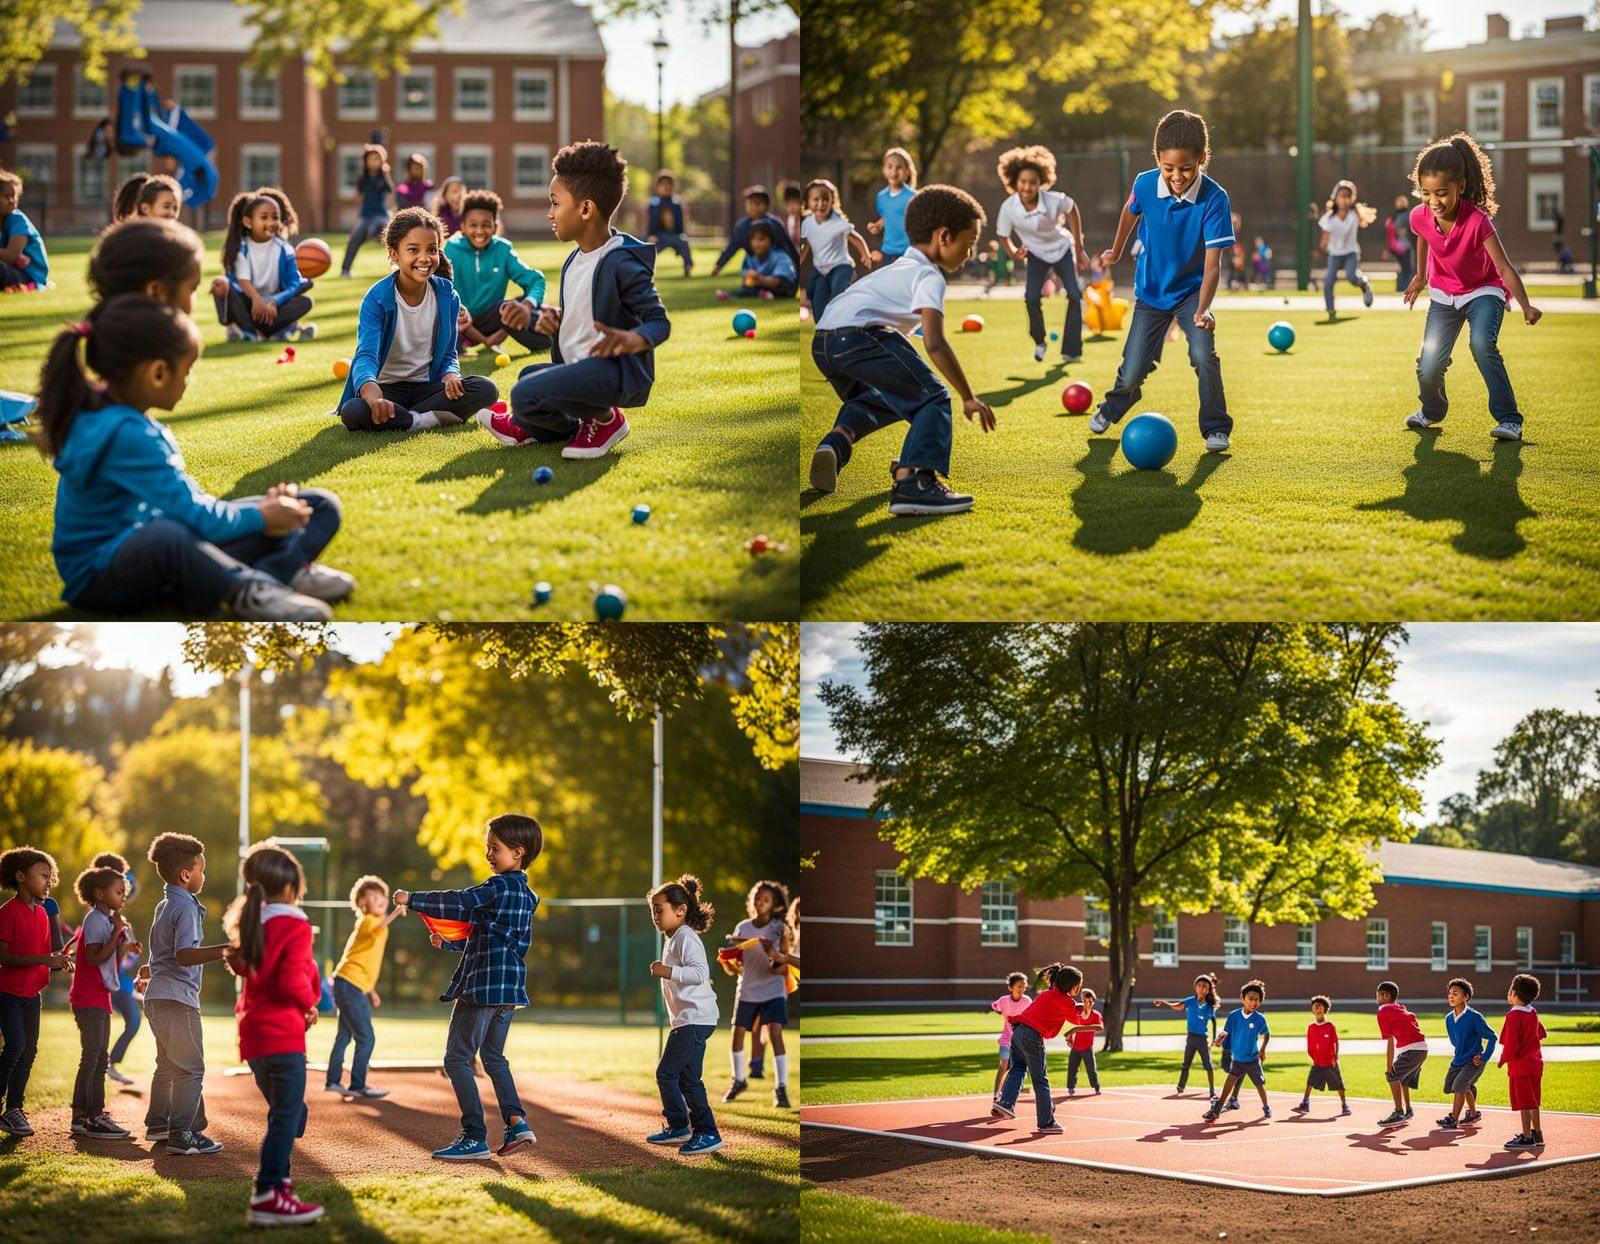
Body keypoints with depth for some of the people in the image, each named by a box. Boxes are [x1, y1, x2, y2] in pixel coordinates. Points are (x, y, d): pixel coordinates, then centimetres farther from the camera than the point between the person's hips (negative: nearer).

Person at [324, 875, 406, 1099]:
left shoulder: (376, 924, 19)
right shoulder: (366, 921, -9)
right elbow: (378, 927, -36)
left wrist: (372, 991, 26)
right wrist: (394, 914, -48)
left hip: (354, 987, 10)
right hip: (350, 985, -10)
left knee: (345, 1036, 17)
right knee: (366, 1038, -10)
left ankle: (333, 1081, 26)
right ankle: (358, 1086, -7)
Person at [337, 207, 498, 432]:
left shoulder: (448, 297, -2)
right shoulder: (377, 299, -15)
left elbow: (448, 354, 8)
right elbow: (366, 354, -28)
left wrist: (450, 375, -19)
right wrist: (372, 395, -51)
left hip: (426, 387, 4)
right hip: (386, 388, -4)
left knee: (486, 389, -23)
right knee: (352, 413, -38)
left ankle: (405, 418, -22)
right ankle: (430, 420, -28)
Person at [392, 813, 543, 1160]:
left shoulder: (500, 886, -14)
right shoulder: (525, 894, 16)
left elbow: (460, 903, -22)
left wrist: (412, 899, -14)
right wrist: (447, 942, 20)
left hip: (482, 987, -9)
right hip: (510, 989, 9)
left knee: (457, 1059, -3)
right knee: (493, 1057, 22)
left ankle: (474, 1137, -6)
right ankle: (516, 1122, 12)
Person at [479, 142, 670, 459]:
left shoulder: (622, 263, -17)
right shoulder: (575, 261, 13)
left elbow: (659, 322, -20)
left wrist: (632, 340, -41)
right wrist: (551, 318, 5)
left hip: (616, 371, -11)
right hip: (578, 367, 11)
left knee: (527, 395, -26)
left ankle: (605, 419, -6)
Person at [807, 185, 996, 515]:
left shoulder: (898, 268, 31)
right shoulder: (929, 277, 3)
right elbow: (934, 344, -8)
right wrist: (968, 398, -4)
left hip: (822, 341, 9)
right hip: (860, 335, -9)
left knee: (878, 401, 33)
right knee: (932, 399, -6)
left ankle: (838, 439, 7)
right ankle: (911, 482, -24)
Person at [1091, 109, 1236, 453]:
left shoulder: (1214, 199, -26)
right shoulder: (1145, 185, -18)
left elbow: (1212, 261, -29)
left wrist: (1203, 308, -43)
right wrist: (1116, 252, 24)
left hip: (1192, 291, -2)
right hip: (1151, 292, 2)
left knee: (1203, 355, -24)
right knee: (1132, 372, 3)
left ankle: (1216, 428, -6)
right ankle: (1111, 410, 37)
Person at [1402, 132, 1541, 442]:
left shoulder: (1477, 221, -32)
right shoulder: (1420, 217, -19)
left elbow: (1504, 268, -32)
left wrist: (1526, 306, -46)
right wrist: (1421, 276, 23)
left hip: (1484, 290, -4)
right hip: (1444, 294, 4)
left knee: (1482, 344, -32)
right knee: (1428, 368, -4)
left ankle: (1509, 419, -24)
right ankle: (1431, 410, 32)